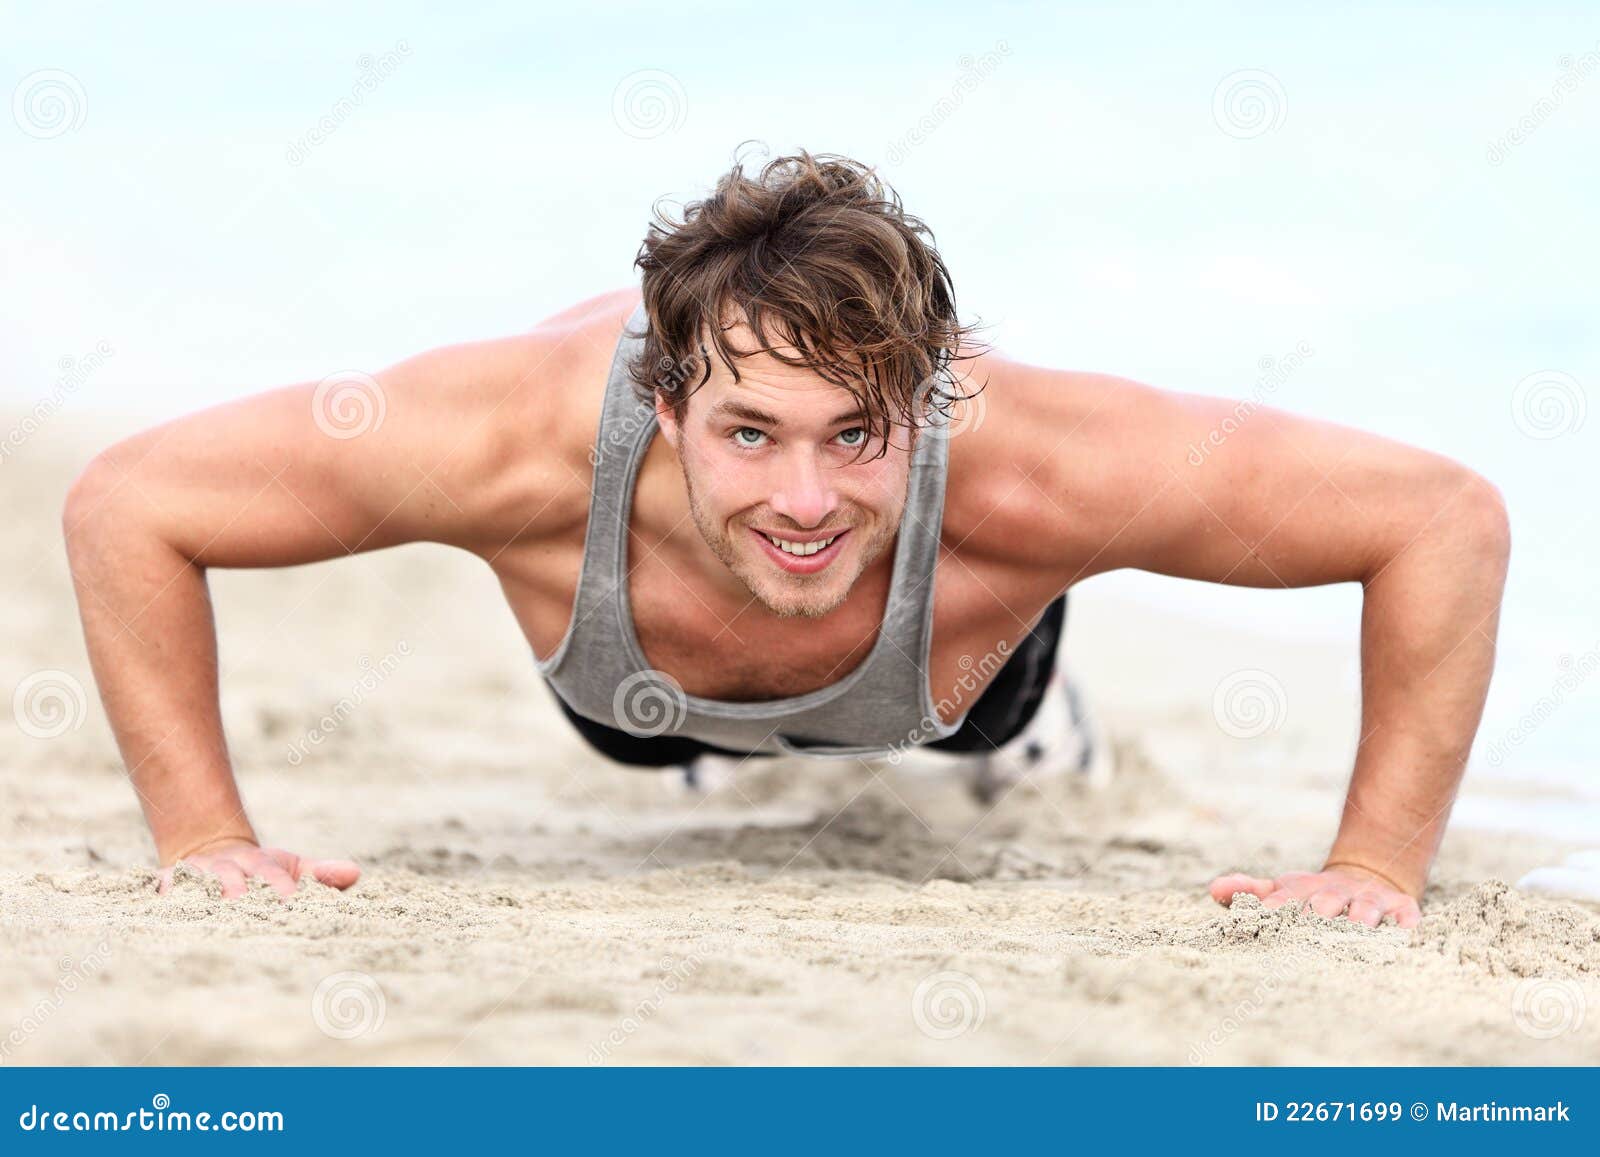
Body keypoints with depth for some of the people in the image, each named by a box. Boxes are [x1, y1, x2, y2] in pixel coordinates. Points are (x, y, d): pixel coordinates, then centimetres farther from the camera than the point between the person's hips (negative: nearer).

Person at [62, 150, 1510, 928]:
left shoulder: (1020, 467, -50)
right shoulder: (532, 436, -50)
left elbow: (1447, 515, -40)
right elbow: (125, 503, -37)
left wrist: (1378, 869, -40)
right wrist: (205, 842, -38)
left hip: (937, 670, 0)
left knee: (989, 721, 38)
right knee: (642, 742, 39)